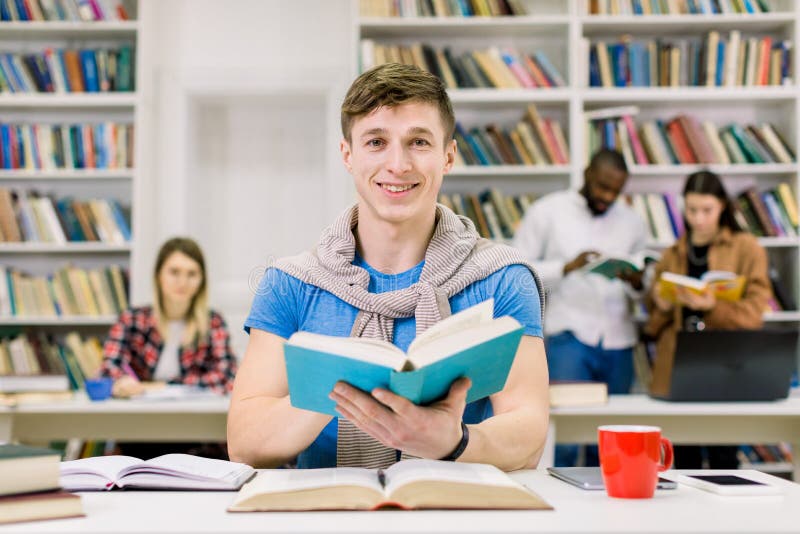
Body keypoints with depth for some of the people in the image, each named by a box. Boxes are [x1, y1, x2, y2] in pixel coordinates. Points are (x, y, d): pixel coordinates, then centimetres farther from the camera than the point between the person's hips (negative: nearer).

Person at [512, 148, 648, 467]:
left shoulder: (632, 222, 15)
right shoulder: (547, 211, 4)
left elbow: (643, 293, 18)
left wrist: (636, 284, -6)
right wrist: (567, 267, -15)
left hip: (618, 341, 4)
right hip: (568, 336, -4)